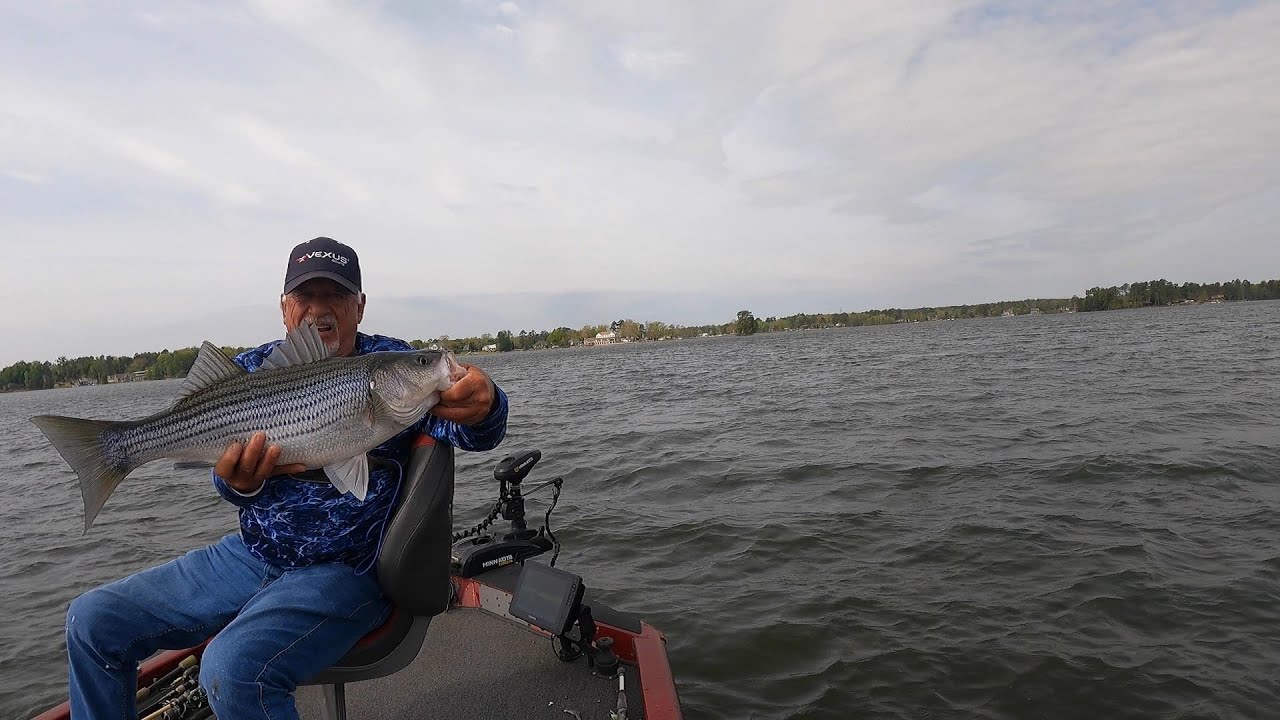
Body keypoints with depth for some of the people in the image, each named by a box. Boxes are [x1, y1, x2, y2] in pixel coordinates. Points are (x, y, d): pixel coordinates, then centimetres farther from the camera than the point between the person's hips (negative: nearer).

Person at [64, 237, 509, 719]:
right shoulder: (251, 370, 5)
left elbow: (475, 433, -17)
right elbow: (232, 476, -2)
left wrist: (483, 404, -44)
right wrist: (240, 482, -29)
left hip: (341, 570, -6)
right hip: (251, 554, 6)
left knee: (232, 670, -30)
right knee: (92, 620, 7)